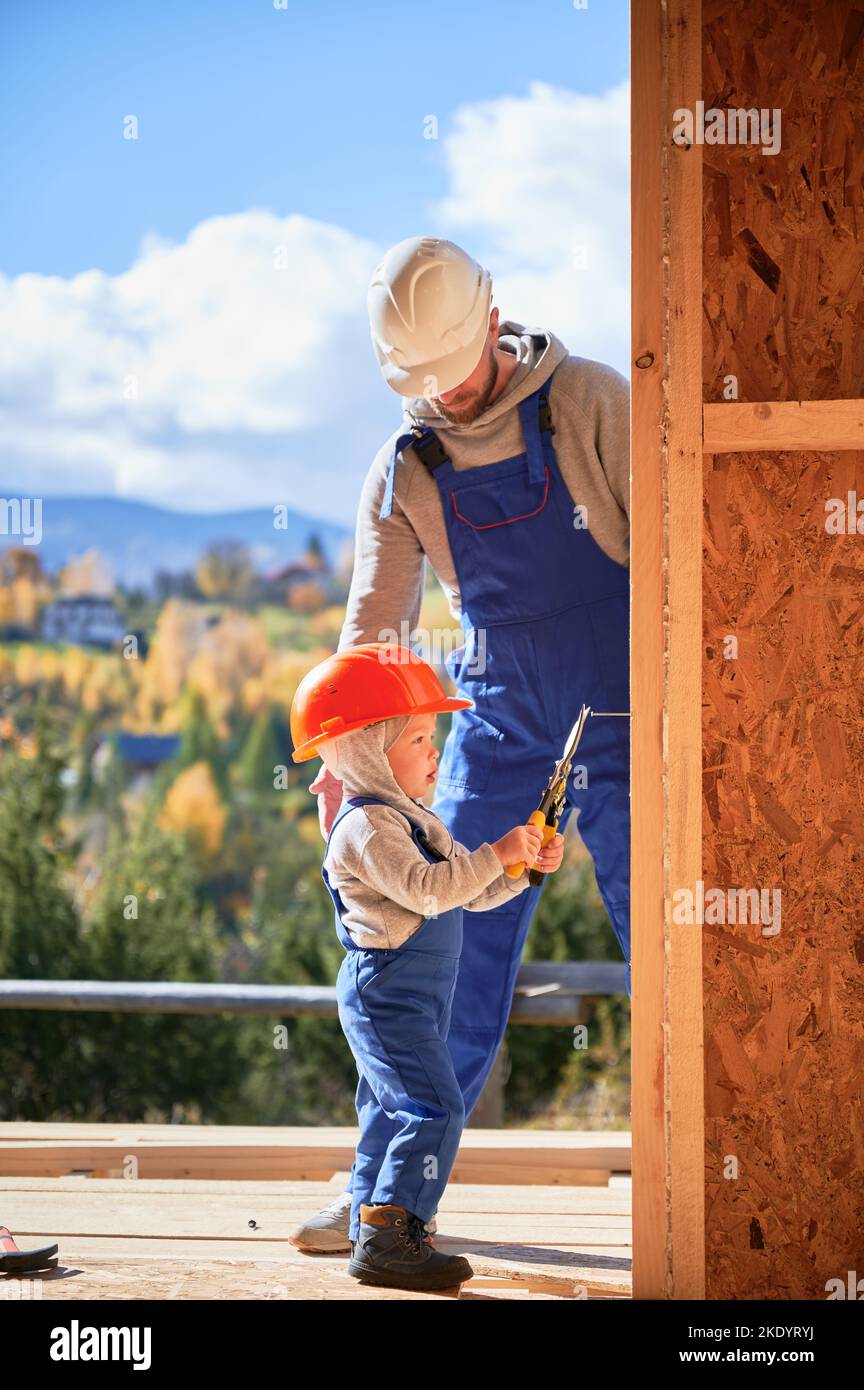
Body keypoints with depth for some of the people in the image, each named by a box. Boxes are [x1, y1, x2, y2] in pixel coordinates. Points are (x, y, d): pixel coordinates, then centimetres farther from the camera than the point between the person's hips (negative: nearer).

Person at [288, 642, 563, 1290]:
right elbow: (426, 890, -28)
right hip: (386, 993, -11)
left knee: (394, 1112, 15)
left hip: (416, 998, 11)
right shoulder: (367, 826, -16)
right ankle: (387, 1236, -20)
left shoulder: (411, 819, 18)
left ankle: (372, 1233, 22)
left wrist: (524, 866, 5)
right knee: (433, 1108, -17)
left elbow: (471, 893, 19)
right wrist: (495, 854, -24)